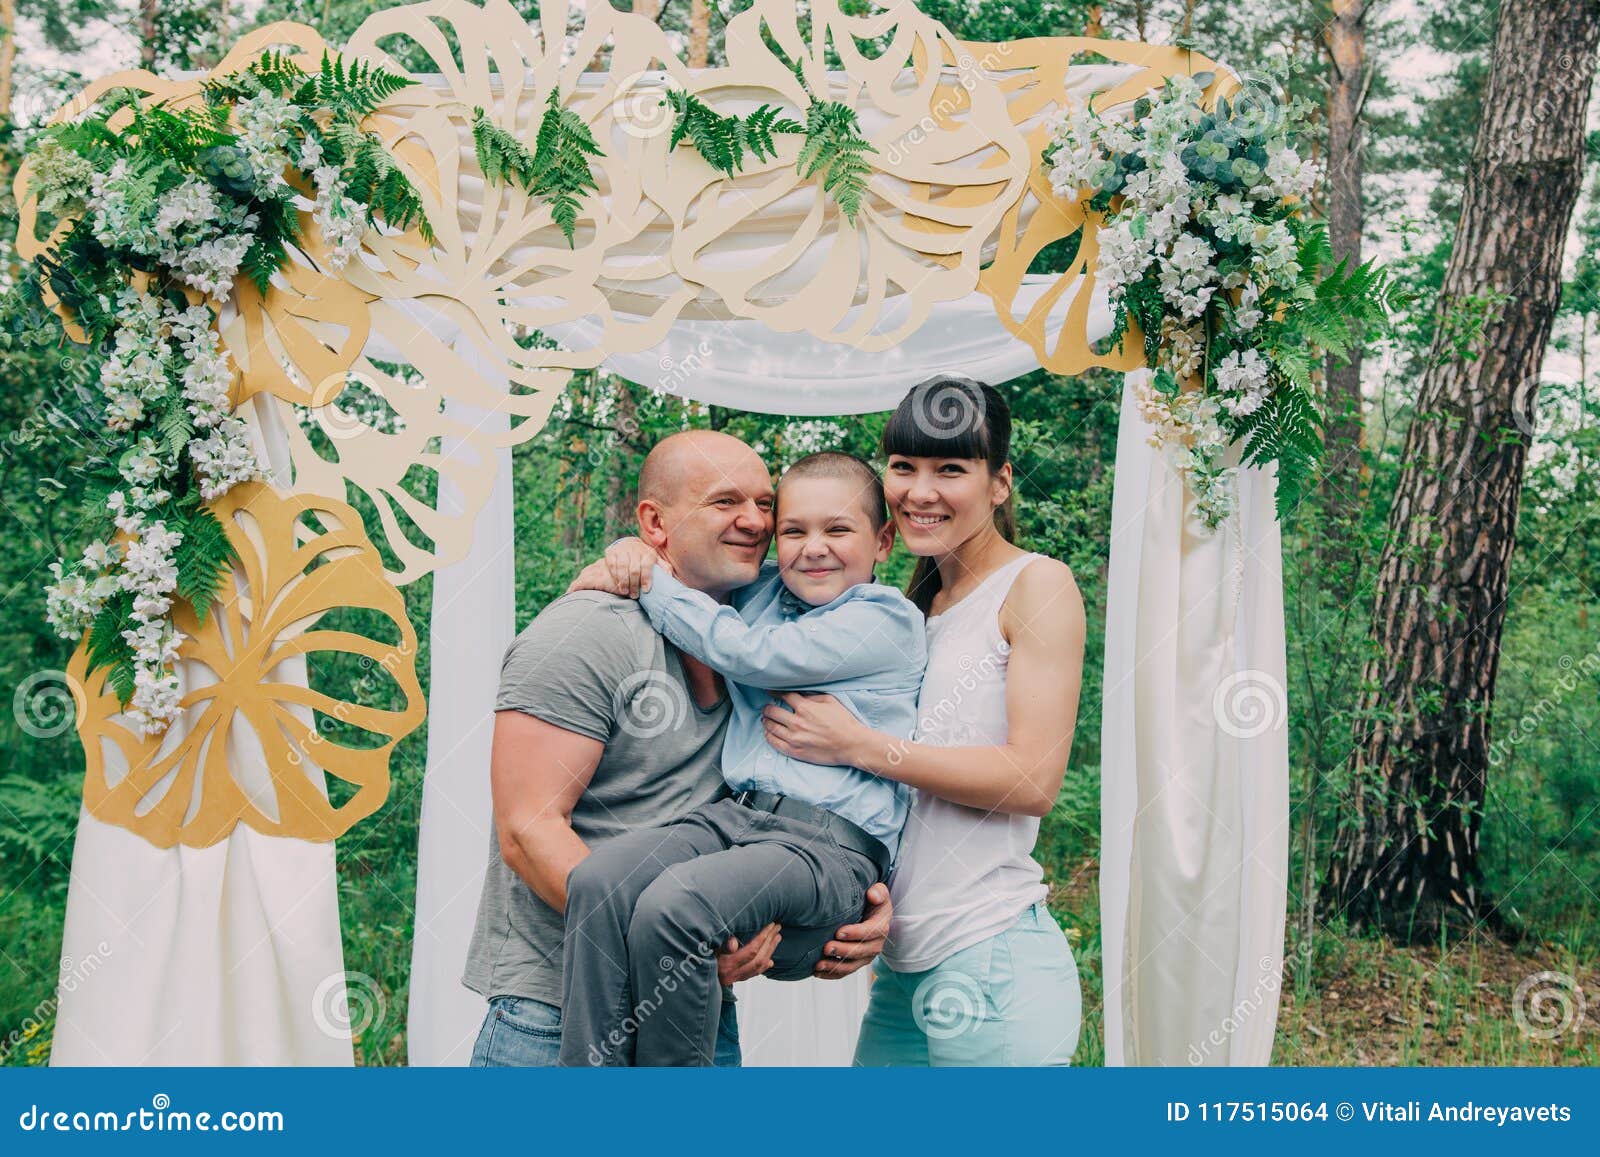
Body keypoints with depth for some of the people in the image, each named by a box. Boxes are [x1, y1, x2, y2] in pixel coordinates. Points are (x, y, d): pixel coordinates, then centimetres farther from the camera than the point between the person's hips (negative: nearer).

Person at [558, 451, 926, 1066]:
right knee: (598, 881, -24)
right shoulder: (760, 590, 21)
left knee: (672, 905, -33)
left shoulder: (888, 619, 1)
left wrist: (652, 582, 1)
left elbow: (751, 653, -8)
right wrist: (630, 551, 16)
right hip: (733, 815, 6)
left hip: (831, 845, -6)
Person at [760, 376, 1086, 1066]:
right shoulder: (915, 605, 16)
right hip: (903, 961, 7)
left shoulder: (1036, 584, -5)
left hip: (992, 963, -7)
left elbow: (1035, 779, -14)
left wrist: (859, 745, -15)